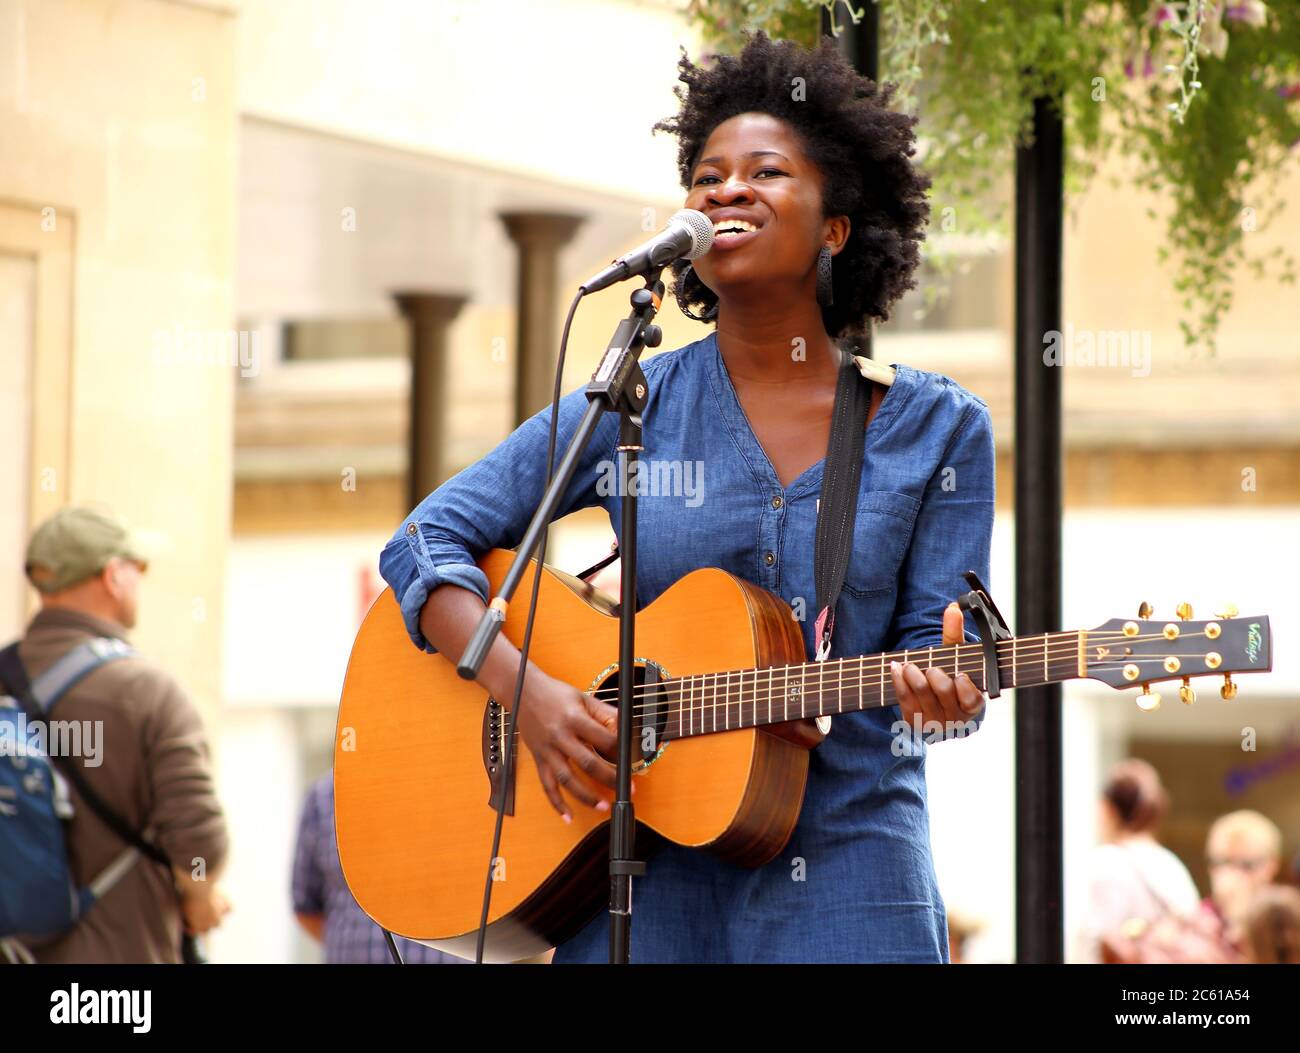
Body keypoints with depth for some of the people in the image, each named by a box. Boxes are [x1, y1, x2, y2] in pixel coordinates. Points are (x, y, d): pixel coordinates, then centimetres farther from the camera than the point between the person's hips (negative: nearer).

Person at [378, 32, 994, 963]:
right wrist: (524, 689, -14)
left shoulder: (936, 429, 4)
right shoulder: (630, 407, 5)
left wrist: (940, 688, -22)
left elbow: (935, 636, 3)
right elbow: (428, 542, 3)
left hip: (846, 879, 0)